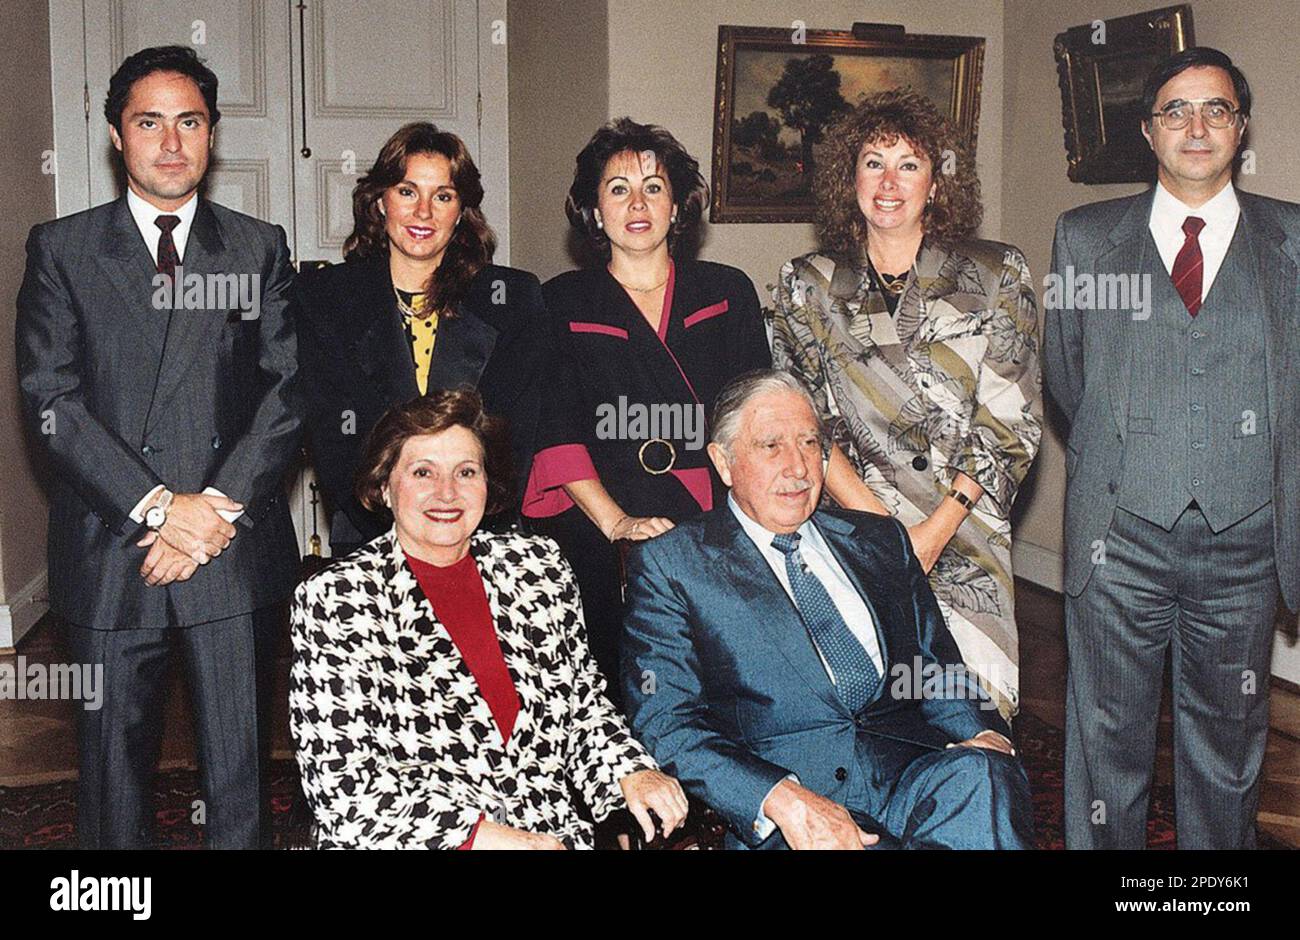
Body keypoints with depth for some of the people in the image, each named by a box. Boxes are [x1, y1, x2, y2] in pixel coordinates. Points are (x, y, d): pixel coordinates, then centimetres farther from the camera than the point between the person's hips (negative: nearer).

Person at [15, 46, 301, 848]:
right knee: (115, 766, 9)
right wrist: (158, 508, -13)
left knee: (241, 770, 6)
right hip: (109, 555, 0)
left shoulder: (260, 248, 10)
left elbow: (289, 390, 1)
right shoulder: (62, 249, 7)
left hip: (238, 551, 1)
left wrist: (218, 509, -11)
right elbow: (51, 400, -3)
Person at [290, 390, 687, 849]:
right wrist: (481, 834, -14)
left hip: (556, 835, 3)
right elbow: (340, 784, -6)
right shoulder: (332, 600, -1)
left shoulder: (538, 566, 11)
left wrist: (629, 771, 2)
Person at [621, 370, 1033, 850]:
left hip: (910, 764, 4)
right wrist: (784, 801, -19)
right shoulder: (668, 565, 5)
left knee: (982, 774, -29)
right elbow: (665, 723, -4)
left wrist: (983, 735, -3)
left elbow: (937, 666, 20)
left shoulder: (880, 539, 20)